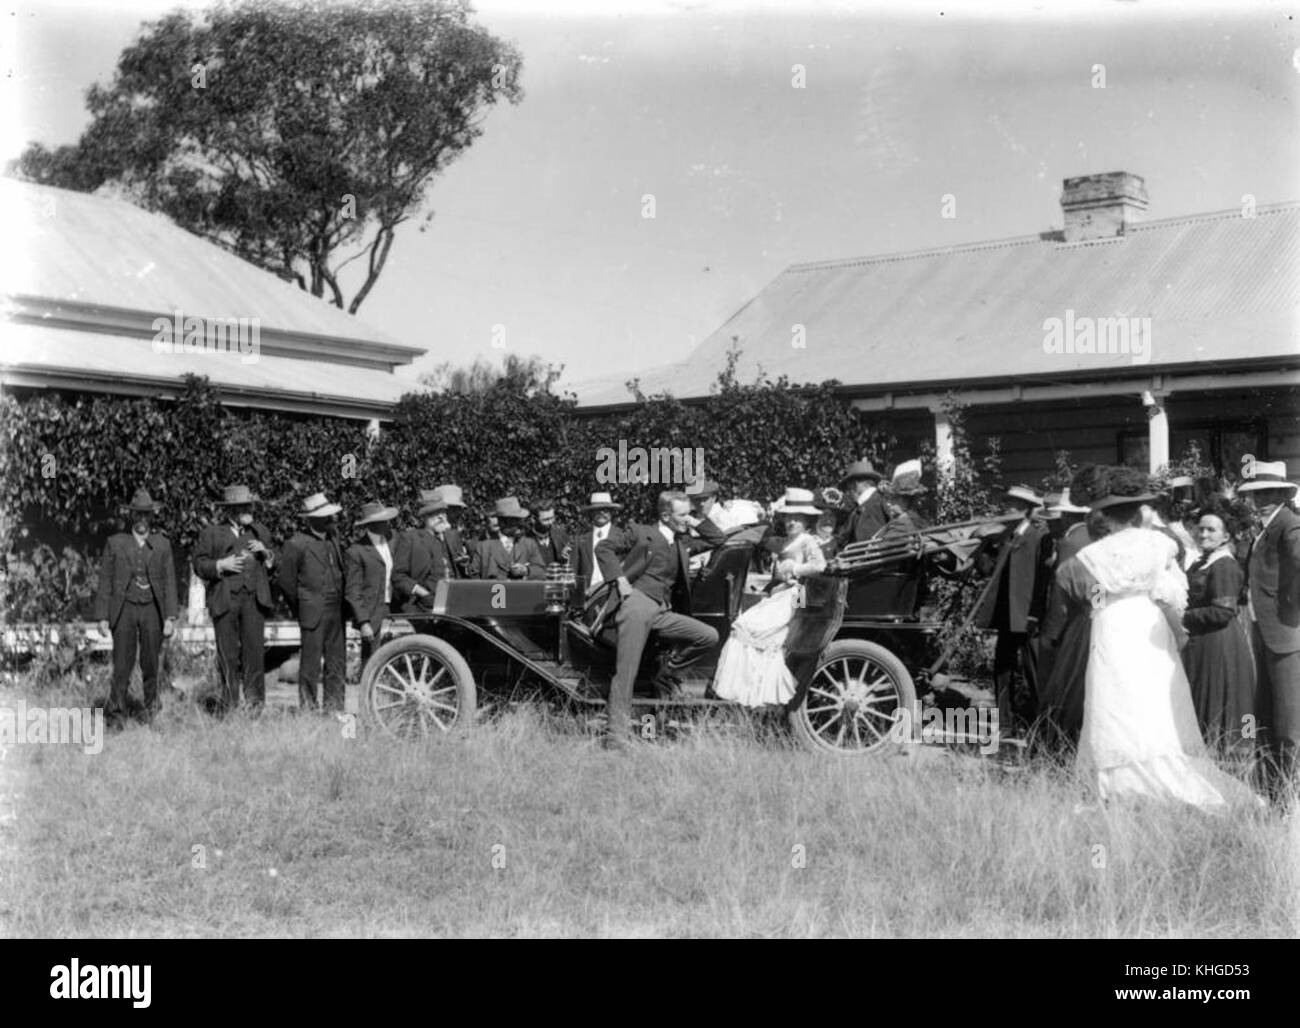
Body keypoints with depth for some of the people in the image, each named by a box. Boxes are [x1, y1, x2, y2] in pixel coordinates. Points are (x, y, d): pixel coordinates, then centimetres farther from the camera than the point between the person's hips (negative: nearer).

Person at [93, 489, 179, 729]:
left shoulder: (162, 544, 8)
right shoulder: (115, 543, 6)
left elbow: (169, 582, 5)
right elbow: (105, 581, 5)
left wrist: (170, 617, -3)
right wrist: (102, 616, -1)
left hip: (152, 610, 1)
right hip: (124, 609, -1)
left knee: (150, 664, 5)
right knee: (122, 664, -6)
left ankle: (150, 705, 26)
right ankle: (116, 714, 1)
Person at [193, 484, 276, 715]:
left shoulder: (260, 531, 19)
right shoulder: (211, 533, 8)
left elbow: (275, 564, 22)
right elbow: (199, 565, 4)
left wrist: (265, 552, 1)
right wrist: (222, 565, -11)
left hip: (253, 598, 2)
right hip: (225, 599, -2)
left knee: (253, 647, -8)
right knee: (227, 652, -1)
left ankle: (254, 699, -2)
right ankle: (229, 700, 7)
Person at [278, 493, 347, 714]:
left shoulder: (334, 540, 12)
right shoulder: (296, 545, -9)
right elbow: (286, 582, -4)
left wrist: (341, 603, 14)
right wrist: (301, 609, 3)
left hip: (336, 612, 6)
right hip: (313, 614, -6)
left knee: (337, 662, 8)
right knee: (310, 664, -3)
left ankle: (334, 708, 16)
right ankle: (307, 709, 5)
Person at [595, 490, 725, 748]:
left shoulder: (683, 542, 23)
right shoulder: (642, 533, 8)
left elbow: (719, 539, 30)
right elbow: (604, 548, 7)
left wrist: (697, 522, 18)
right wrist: (620, 579, -5)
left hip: (663, 612, 6)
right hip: (638, 600, -6)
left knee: (709, 636, -9)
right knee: (626, 670, -17)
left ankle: (667, 679, 6)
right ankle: (615, 729, -18)